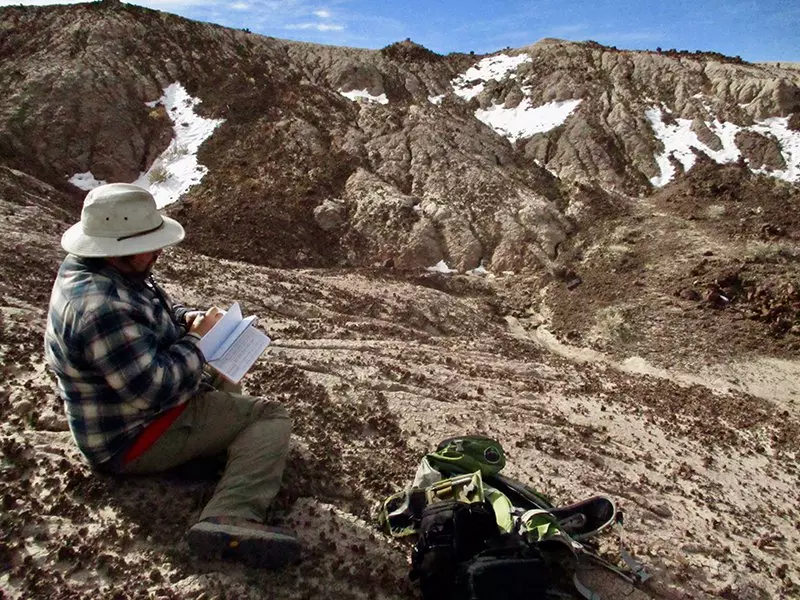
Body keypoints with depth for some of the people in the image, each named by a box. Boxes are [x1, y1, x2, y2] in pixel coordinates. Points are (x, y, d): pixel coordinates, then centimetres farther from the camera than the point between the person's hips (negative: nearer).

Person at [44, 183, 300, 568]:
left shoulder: (106, 272, -1)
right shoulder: (101, 308, -33)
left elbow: (150, 313, 18)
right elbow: (156, 389, -31)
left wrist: (185, 318, -3)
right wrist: (196, 338, -17)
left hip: (139, 396, 10)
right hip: (134, 440, -10)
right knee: (271, 418, -14)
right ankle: (231, 519, -28)